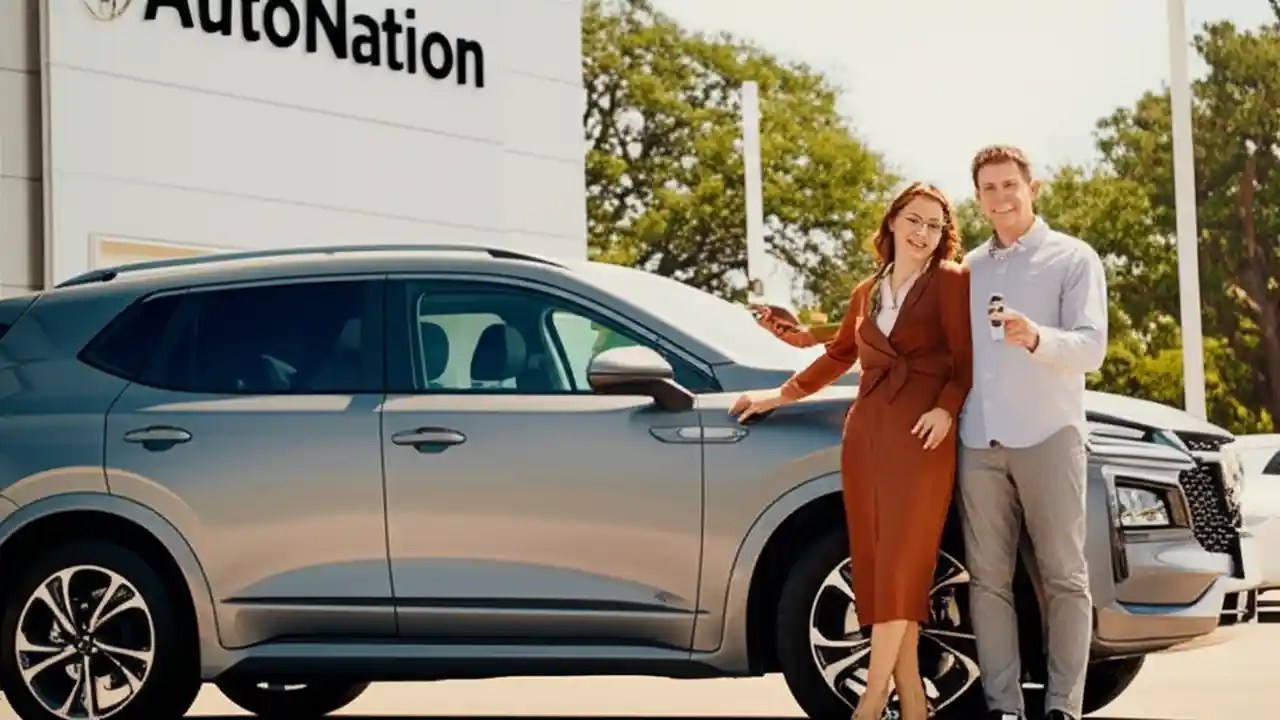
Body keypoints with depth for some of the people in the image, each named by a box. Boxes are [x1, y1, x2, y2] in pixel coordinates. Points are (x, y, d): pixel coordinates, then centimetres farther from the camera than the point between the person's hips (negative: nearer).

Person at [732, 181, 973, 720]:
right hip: (865, 429, 5)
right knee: (877, 559, 0)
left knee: (901, 558, -9)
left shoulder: (950, 281, 3)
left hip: (922, 431, -5)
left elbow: (966, 359, -5)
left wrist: (946, 409, -20)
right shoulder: (866, 293, 19)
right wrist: (780, 395, 33)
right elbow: (838, 355, 31)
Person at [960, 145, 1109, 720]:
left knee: (1064, 577, -3)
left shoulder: (1073, 258, 4)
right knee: (988, 579, 1)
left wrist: (1036, 338, -28)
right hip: (978, 441, 4)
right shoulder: (968, 268, 18)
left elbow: (1091, 347, -8)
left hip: (1048, 435, -4)